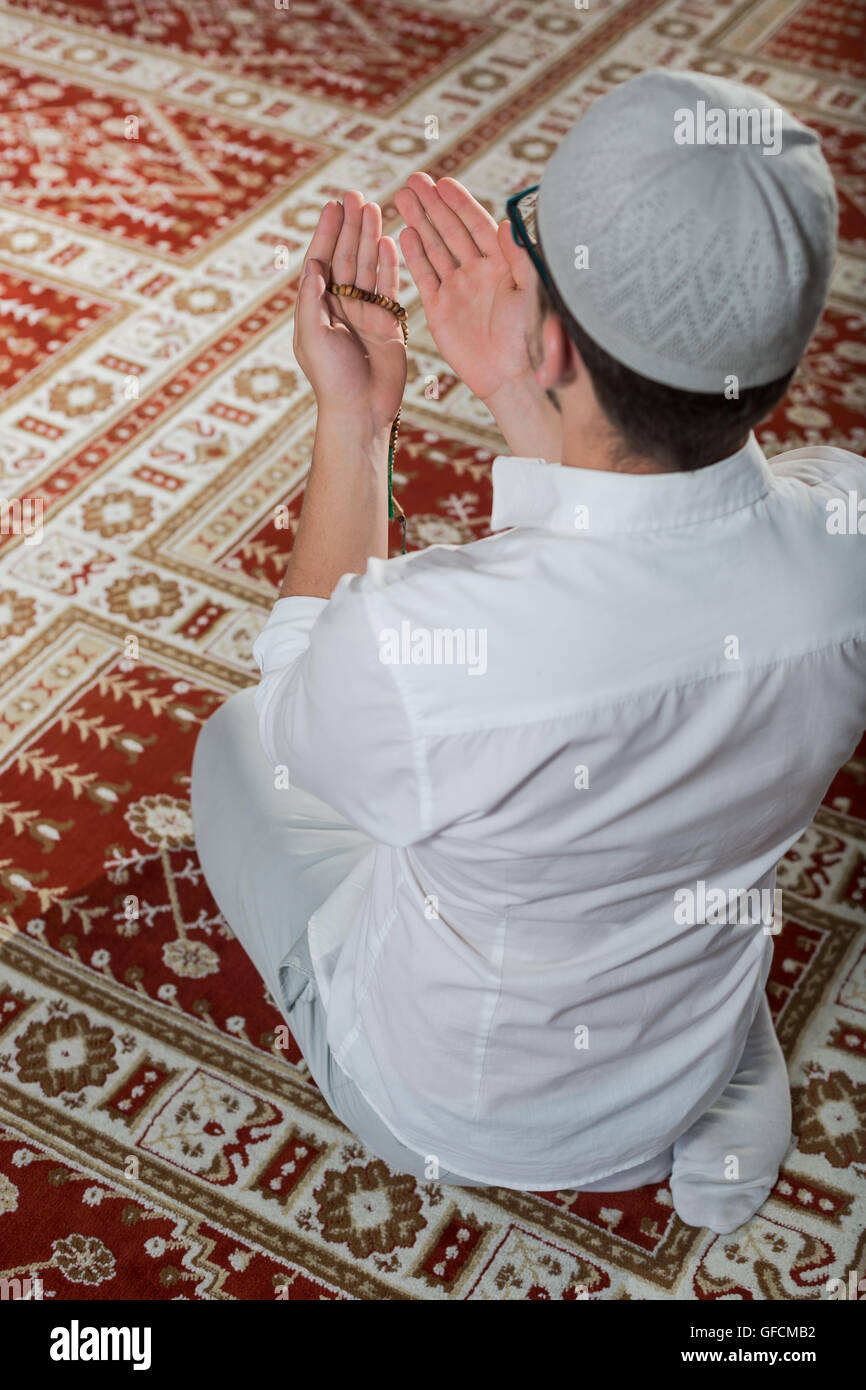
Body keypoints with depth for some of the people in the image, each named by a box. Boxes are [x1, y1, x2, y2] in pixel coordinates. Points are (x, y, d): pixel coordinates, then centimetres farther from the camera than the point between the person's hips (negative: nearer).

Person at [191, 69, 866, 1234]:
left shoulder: (421, 644, -43)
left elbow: (304, 722, -15)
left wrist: (353, 418, -14)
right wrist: (518, 395, -9)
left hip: (444, 1118, -4)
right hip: (700, 1061, 5)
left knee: (234, 739, 19)